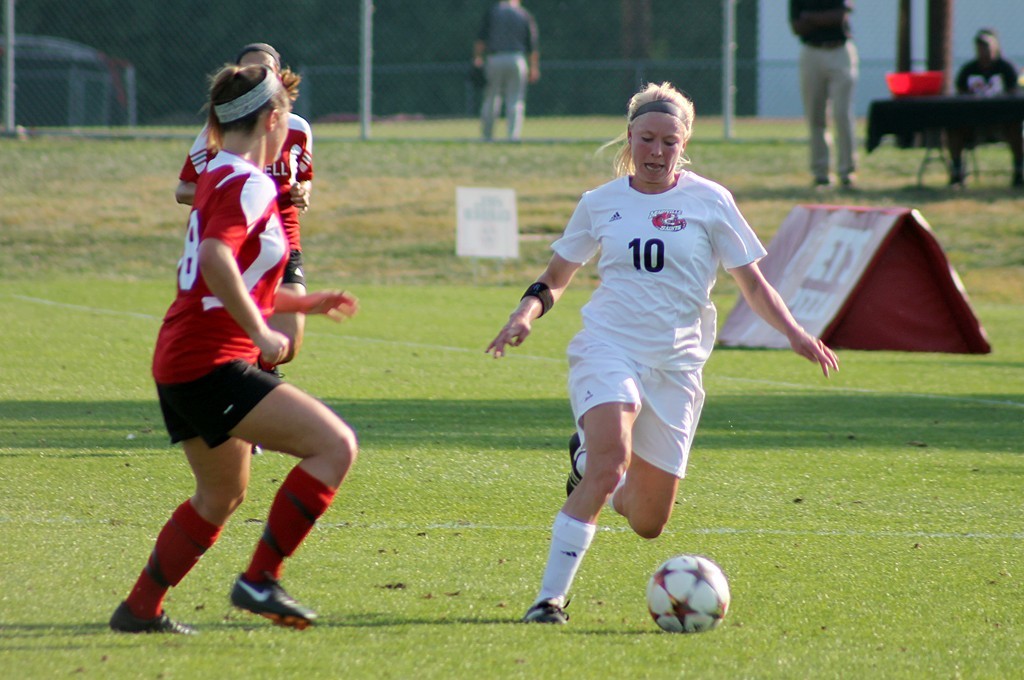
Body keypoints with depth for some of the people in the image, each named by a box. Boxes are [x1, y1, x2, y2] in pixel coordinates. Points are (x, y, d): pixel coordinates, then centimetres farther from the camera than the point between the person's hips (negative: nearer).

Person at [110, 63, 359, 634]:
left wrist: (303, 304, 28)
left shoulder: (221, 178, 17)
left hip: (181, 366, 10)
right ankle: (260, 580, -15)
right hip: (213, 365, -10)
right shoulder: (248, 186, -13)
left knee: (223, 494, 27)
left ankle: (140, 608, 32)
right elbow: (216, 258, -31)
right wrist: (260, 331, -28)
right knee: (336, 445, -16)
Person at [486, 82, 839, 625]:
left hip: (675, 363, 1)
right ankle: (550, 597, -25)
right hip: (608, 349, -1)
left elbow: (752, 281, 7)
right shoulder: (600, 203, 7)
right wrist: (526, 313, -4)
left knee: (649, 522, 4)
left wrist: (795, 333, -9)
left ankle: (589, 467, 39)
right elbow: (555, 278, 17)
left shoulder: (708, 202, 3)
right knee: (610, 463, -30)